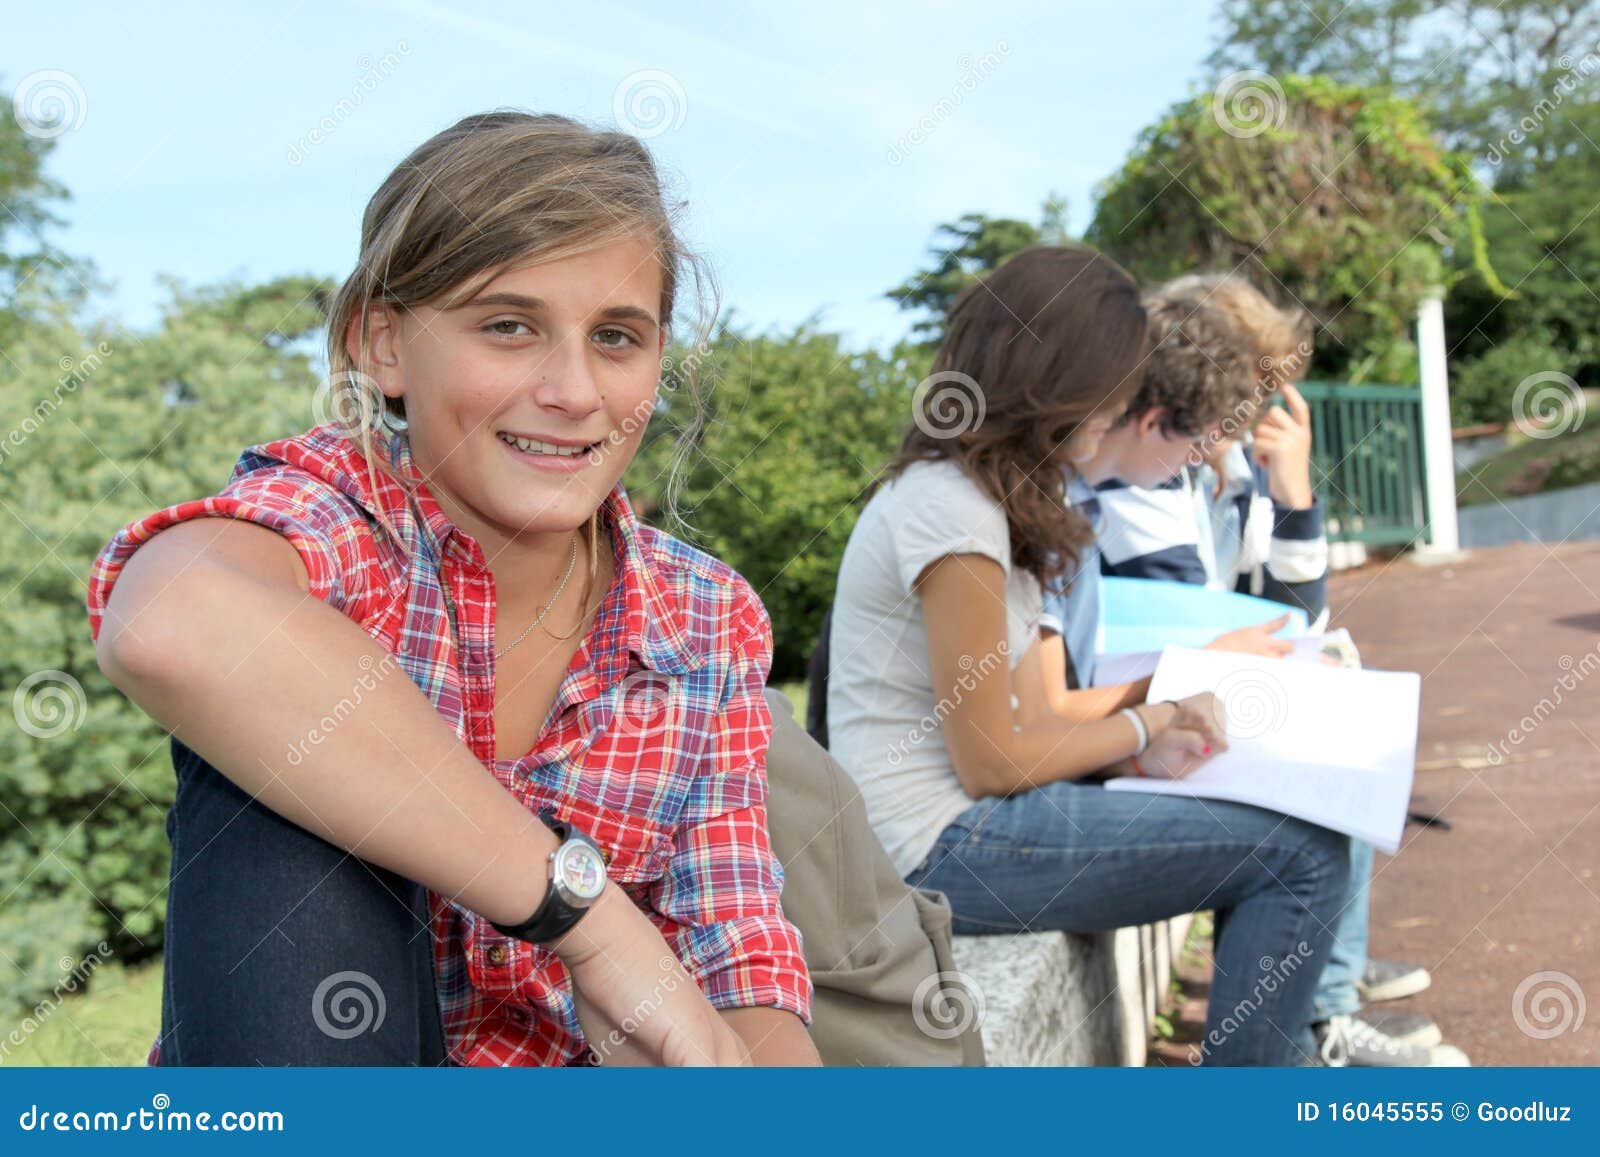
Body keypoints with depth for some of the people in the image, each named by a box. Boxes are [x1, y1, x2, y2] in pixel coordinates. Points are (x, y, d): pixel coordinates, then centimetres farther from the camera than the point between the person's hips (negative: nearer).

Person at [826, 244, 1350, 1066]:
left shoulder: (971, 491, 11)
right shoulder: (951, 511, -19)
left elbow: (1024, 717, 9)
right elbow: (991, 760, -17)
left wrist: (1143, 751, -5)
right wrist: (1142, 725, -3)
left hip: (965, 813, 10)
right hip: (944, 847, -10)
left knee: (1268, 824, 13)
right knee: (1305, 856, -9)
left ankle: (1288, 1047, 24)